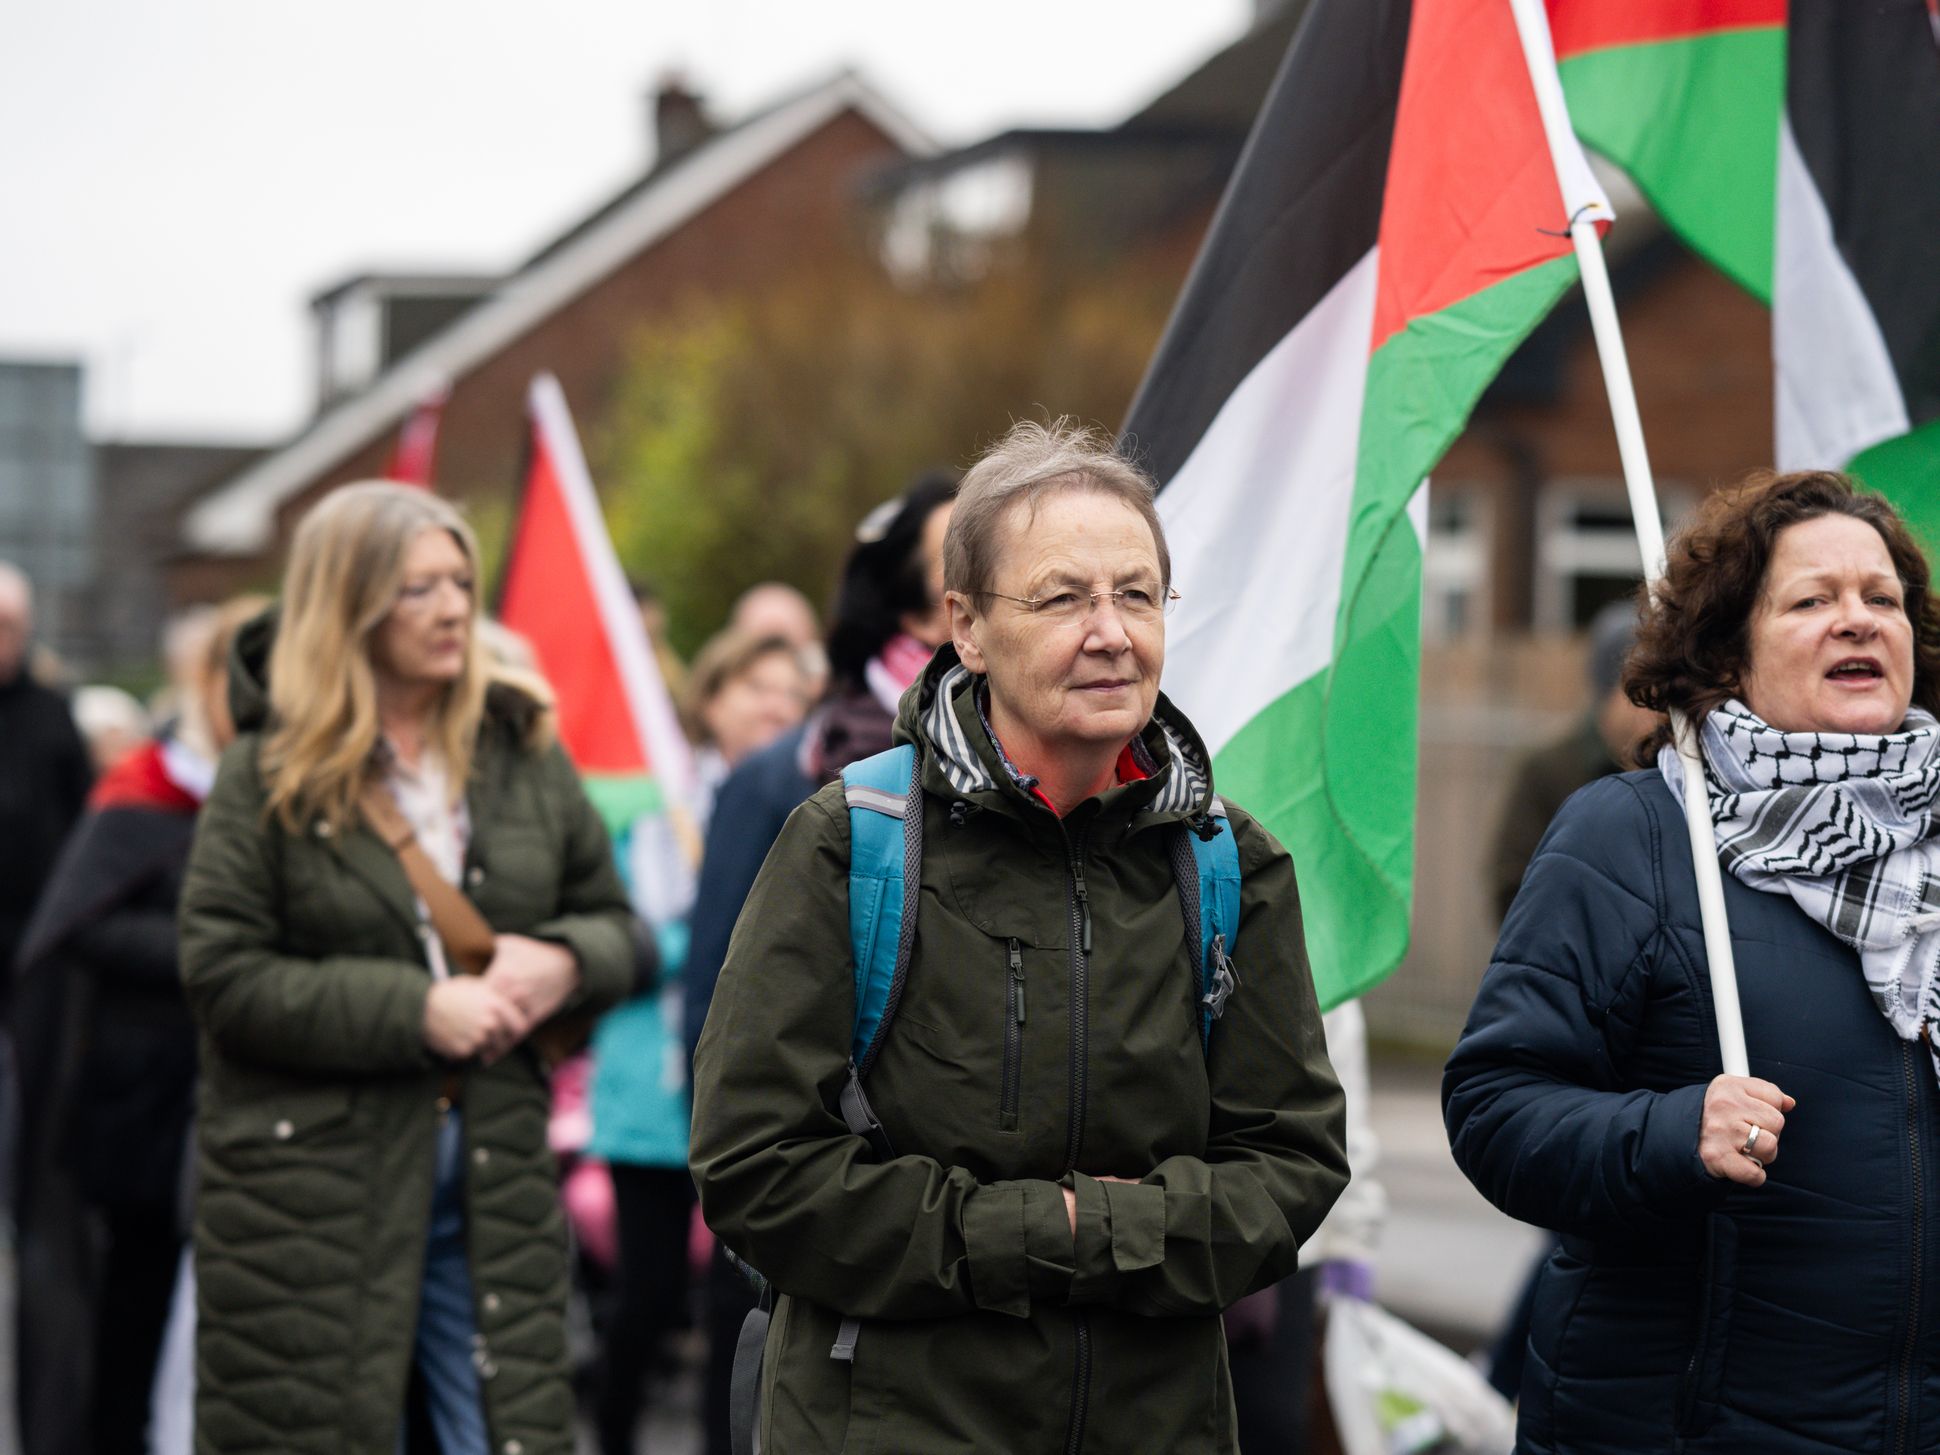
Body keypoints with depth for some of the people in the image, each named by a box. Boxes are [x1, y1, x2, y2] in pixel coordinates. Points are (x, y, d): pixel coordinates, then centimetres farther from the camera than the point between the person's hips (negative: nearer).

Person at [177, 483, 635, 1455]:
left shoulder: (522, 755, 9)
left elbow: (616, 925, 16)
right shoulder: (269, 777, -2)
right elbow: (225, 977, -9)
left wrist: (562, 964, -8)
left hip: (490, 1184, 3)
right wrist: (414, 1010, -16)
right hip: (310, 1186, -3)